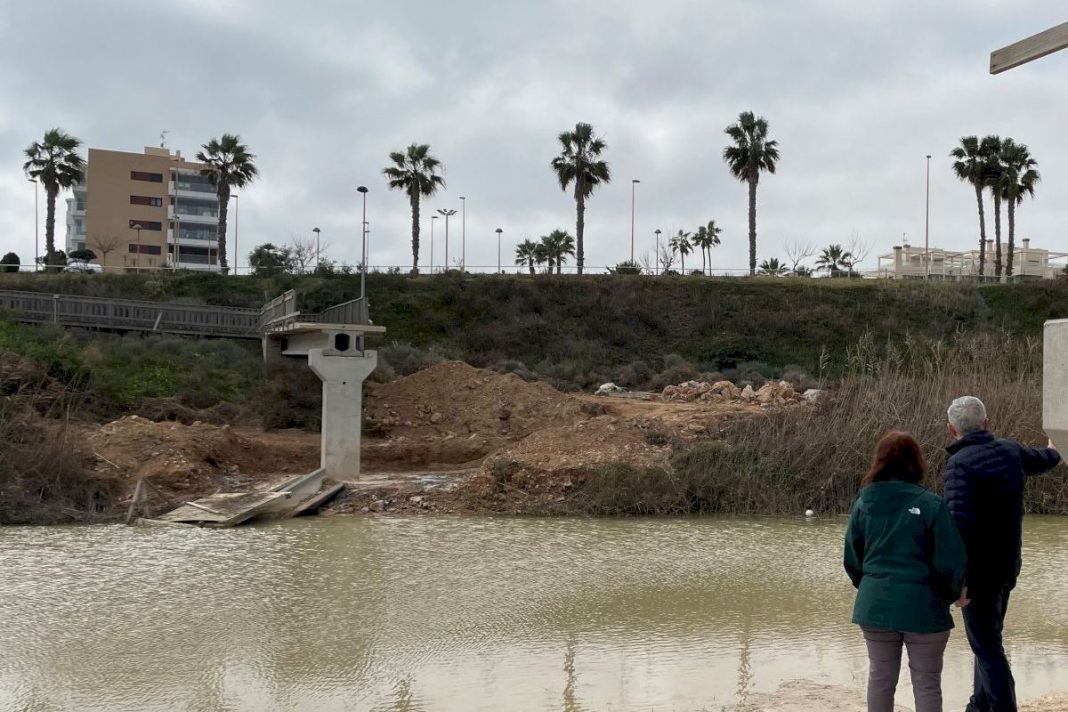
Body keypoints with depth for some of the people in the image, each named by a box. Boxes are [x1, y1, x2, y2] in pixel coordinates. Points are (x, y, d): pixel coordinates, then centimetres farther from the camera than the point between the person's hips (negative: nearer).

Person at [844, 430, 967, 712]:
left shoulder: (864, 503, 0)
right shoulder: (930, 504, -12)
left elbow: (852, 559, 6)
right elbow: (950, 561, -11)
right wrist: (953, 593, 9)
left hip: (875, 604, 4)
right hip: (922, 605, -4)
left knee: (880, 678, 15)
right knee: (926, 683, 7)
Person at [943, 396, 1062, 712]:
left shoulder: (960, 463, -20)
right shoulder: (1010, 452, 3)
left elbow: (960, 522, -29)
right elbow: (1040, 459, 27)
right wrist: (1054, 453, 51)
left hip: (978, 569, -8)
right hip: (1008, 566, 8)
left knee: (987, 648, -3)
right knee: (989, 638, 21)